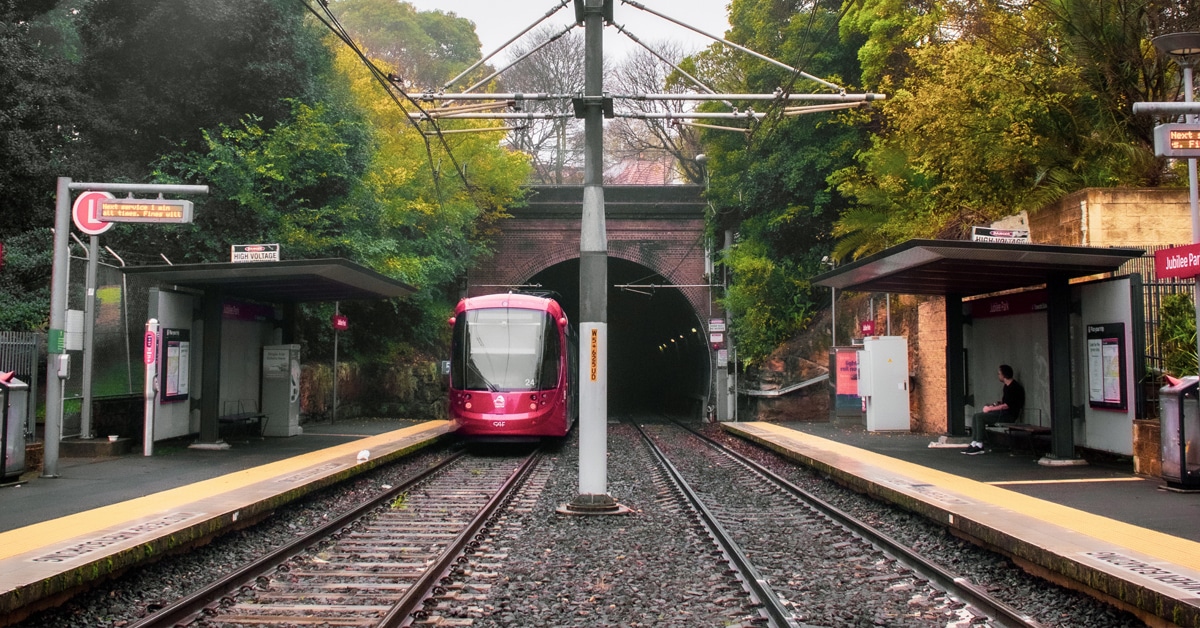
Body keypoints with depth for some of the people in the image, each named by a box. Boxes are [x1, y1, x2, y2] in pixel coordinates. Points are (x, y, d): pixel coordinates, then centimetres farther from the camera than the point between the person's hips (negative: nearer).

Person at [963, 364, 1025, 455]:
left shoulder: (1015, 387, -13)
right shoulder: (1007, 386, 18)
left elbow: (1007, 405, -20)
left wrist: (990, 409, -16)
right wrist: (994, 405, 5)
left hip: (1010, 415, -10)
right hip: (1003, 413, 10)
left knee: (980, 417, -22)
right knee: (975, 416, -2)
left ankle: (979, 446, -21)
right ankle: (974, 443, -9)